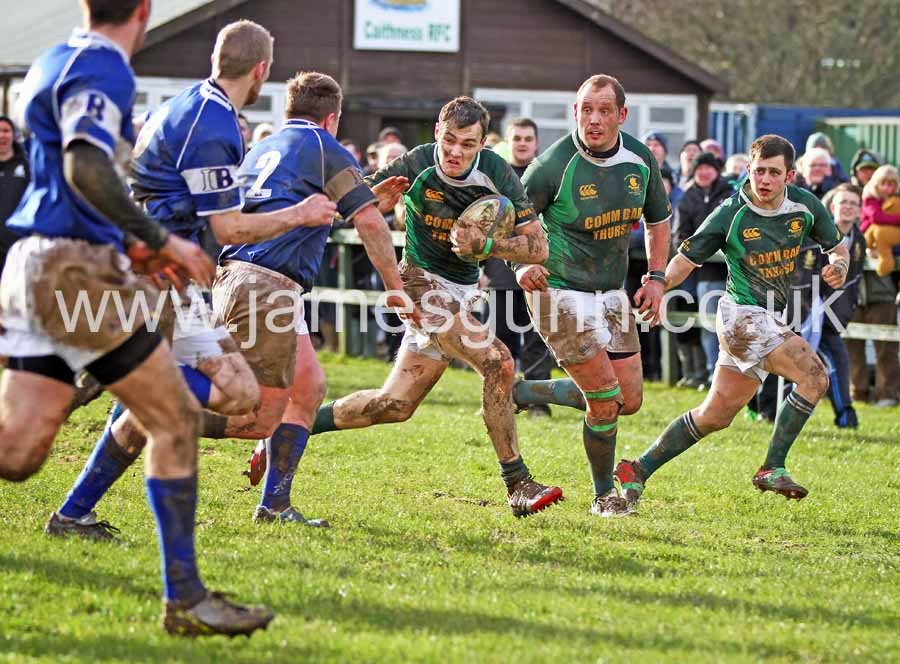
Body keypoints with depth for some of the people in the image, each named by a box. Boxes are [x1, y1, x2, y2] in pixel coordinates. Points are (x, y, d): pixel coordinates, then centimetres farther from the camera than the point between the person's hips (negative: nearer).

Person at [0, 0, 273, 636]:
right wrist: (161, 241, -19)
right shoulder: (103, 68, -11)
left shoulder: (55, 62, 19)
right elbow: (86, 170, -25)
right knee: (177, 419, 0)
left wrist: (130, 243, 29)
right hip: (75, 269, -9)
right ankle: (184, 599, 1)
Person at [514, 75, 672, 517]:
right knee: (606, 399, -9)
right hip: (560, 291, -7)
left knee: (629, 400, 7)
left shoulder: (641, 159, -3)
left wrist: (656, 277, 6)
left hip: (612, 293, 7)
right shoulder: (555, 164, -20)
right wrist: (522, 264, -28)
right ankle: (604, 495, 12)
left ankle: (523, 393, 24)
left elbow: (658, 218, 15)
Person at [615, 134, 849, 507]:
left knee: (716, 415, 10)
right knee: (815, 377, -21)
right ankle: (772, 469, -13)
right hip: (744, 314, -6)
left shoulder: (805, 205, 0)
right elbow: (687, 259, -7)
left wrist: (838, 266, -10)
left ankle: (639, 469, 20)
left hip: (772, 318, 6)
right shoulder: (731, 214, -13)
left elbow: (836, 246, 14)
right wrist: (658, 283, -27)